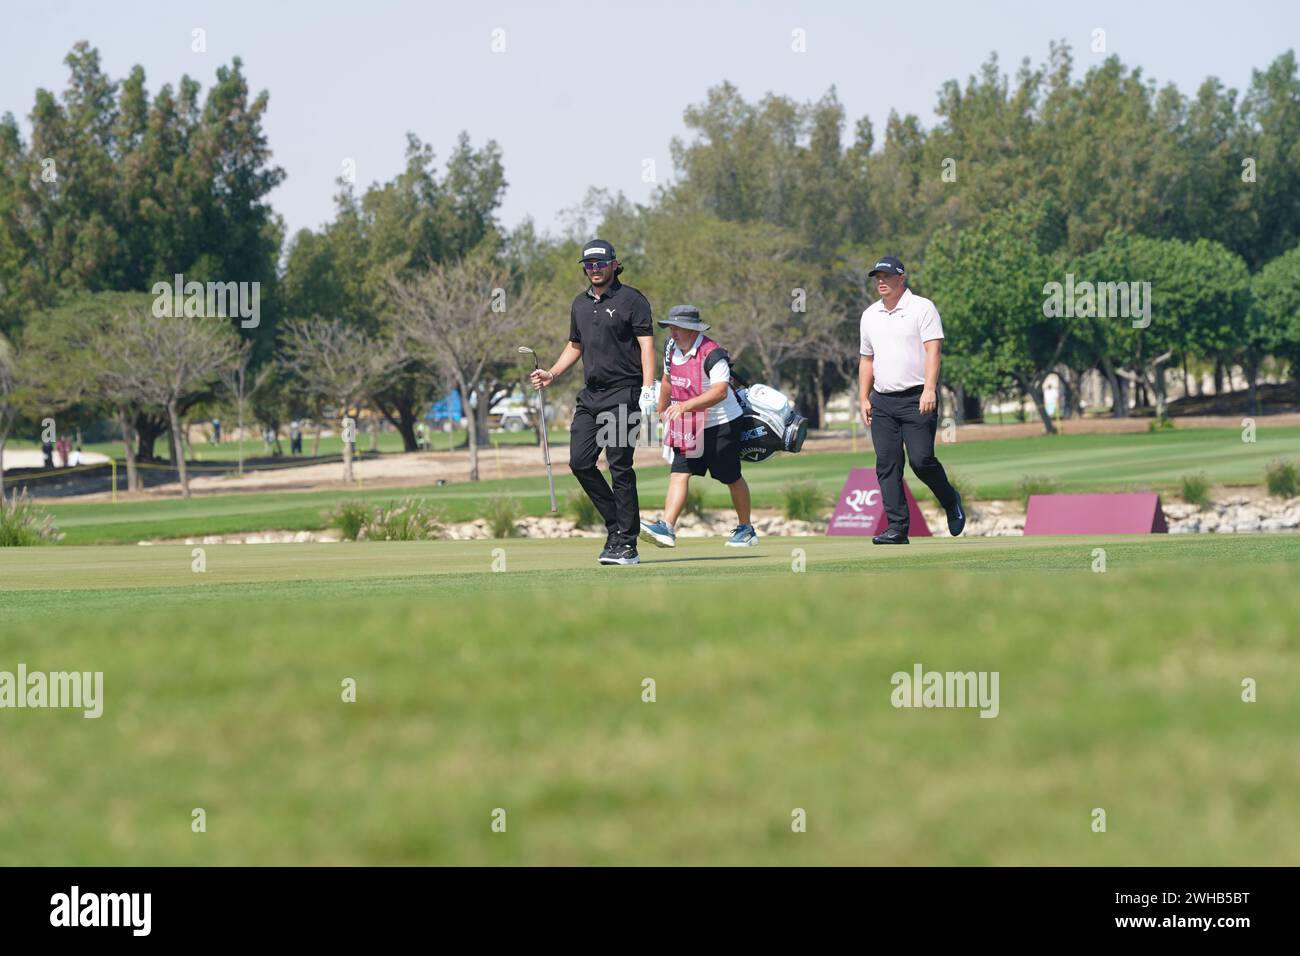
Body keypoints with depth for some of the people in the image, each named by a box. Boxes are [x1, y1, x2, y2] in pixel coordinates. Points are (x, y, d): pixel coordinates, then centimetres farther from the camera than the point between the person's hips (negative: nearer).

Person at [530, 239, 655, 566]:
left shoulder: (631, 300, -4)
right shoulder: (581, 304, 18)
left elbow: (646, 344, -9)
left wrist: (648, 389, -19)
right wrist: (551, 374, 16)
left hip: (624, 394, -7)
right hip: (590, 395, 7)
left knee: (619, 465, -9)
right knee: (580, 462, 1)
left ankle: (626, 543, -7)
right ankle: (617, 523, 16)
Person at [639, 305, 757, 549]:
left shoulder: (712, 354, -23)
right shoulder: (672, 349, 1)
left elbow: (720, 392, -34)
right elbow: (668, 380, 19)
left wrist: (685, 405, -43)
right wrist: (662, 410, 31)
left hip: (720, 424, -6)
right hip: (686, 427, 6)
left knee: (732, 479, 8)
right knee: (679, 473, -11)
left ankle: (746, 529, 26)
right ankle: (667, 528, -25)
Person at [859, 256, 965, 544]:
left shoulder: (922, 308, -2)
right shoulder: (870, 315, 16)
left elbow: (932, 350, -10)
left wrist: (929, 389, -22)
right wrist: (864, 399, 13)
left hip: (917, 399, -5)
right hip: (882, 401, 6)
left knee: (921, 459, -13)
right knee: (887, 464, -3)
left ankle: (951, 501, 14)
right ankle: (897, 528, -3)